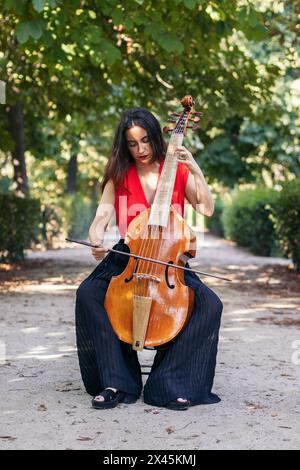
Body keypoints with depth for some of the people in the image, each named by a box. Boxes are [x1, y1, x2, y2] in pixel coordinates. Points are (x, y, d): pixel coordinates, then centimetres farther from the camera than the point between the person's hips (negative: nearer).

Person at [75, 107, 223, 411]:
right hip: (127, 258, 0)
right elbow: (100, 219, -6)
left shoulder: (178, 172, 4)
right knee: (88, 293, -29)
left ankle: (169, 384, -17)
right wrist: (97, 241, -28)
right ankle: (115, 382, -23)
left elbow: (206, 209, -8)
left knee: (209, 304, -27)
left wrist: (196, 170, -18)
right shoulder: (119, 177, 6)